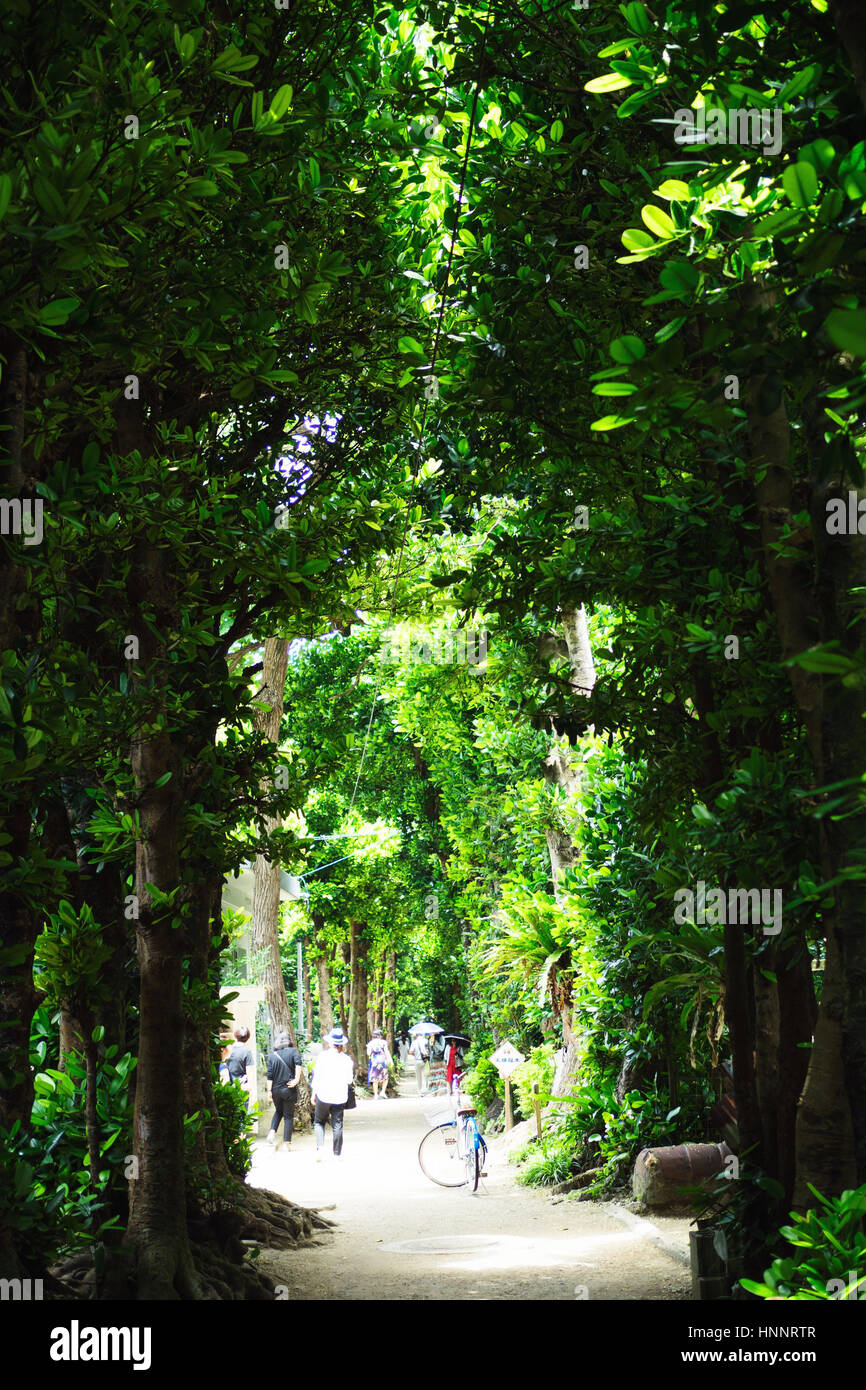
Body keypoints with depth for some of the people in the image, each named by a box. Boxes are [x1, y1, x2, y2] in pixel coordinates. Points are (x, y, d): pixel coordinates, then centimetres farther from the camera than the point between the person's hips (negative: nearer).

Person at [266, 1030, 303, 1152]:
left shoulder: (271, 1055, 2)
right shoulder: (293, 1051, -3)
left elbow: (270, 1075, -1)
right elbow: (299, 1063, -21)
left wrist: (269, 1090, 0)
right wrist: (296, 1079, -17)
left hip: (276, 1089, 2)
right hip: (289, 1089, -2)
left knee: (278, 1111, 24)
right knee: (289, 1115, 6)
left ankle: (272, 1132, 3)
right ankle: (287, 1143, 4)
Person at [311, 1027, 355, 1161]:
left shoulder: (323, 1056, -7)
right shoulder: (347, 1059, -3)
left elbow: (317, 1076, -4)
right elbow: (349, 1080, 0)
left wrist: (313, 1094, 6)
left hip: (323, 1095, -1)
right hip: (340, 1097, 1)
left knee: (319, 1122, 13)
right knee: (337, 1125, 9)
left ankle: (320, 1146, -7)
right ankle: (337, 1154, 11)